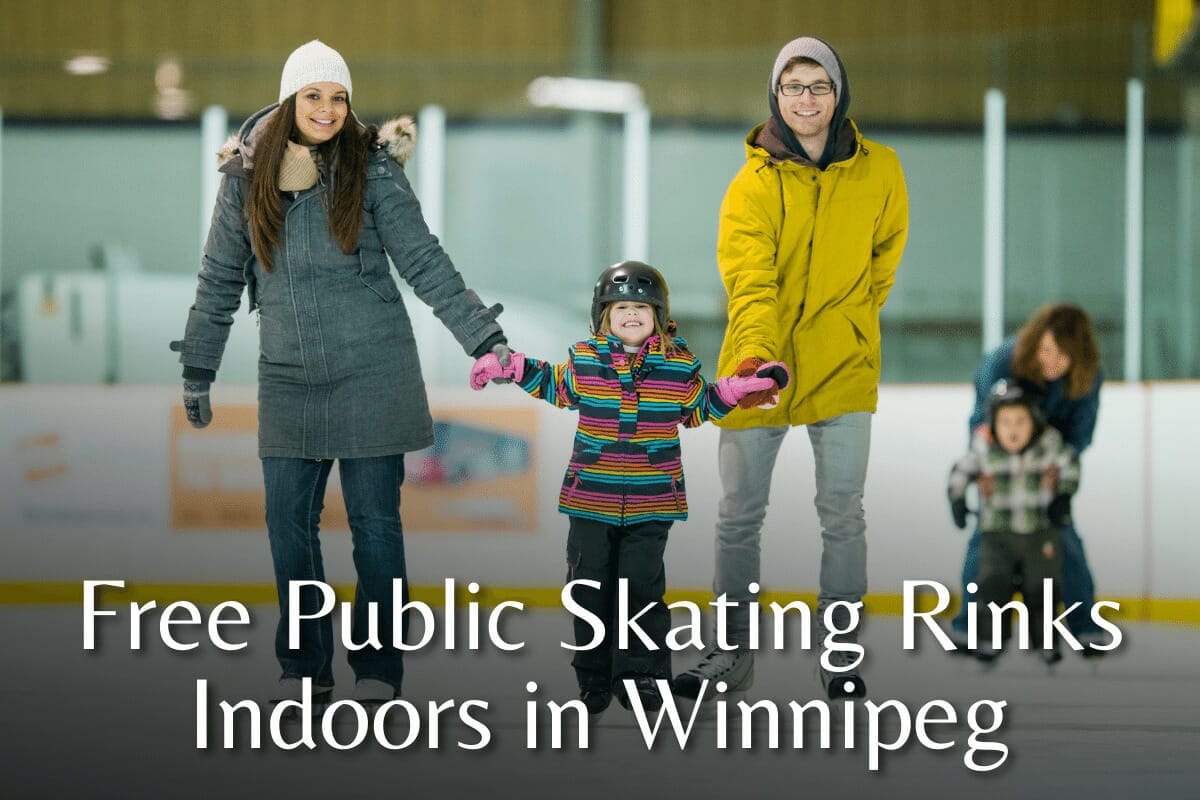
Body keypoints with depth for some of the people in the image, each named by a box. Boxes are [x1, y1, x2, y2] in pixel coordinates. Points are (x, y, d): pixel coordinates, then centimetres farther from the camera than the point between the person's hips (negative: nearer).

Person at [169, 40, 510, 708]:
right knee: (290, 524, 2)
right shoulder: (247, 175, 5)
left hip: (372, 372, -3)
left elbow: (424, 261, -1)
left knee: (375, 522, 1)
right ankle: (305, 671, 14)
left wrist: (483, 335, -7)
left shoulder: (371, 167, -3)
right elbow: (221, 278, 14)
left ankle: (379, 671, 9)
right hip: (289, 378, 3)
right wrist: (198, 372, 16)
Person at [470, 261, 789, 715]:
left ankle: (642, 673, 10)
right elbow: (558, 388, 20)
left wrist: (742, 387, 8)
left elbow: (697, 408, 17)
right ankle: (593, 675, 17)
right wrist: (512, 368, 15)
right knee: (591, 588, 6)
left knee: (642, 587, -1)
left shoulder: (679, 365, 1)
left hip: (650, 504, -1)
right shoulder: (584, 360, 1)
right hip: (591, 499, 1)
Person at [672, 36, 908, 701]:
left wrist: (850, 316, 11)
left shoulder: (879, 170, -1)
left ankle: (839, 653, 16)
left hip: (842, 365, 1)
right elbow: (749, 277, -21)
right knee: (739, 514, 7)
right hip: (760, 365, 0)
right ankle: (732, 653, 18)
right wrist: (756, 352, -36)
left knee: (842, 513, 4)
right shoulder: (754, 184, -8)